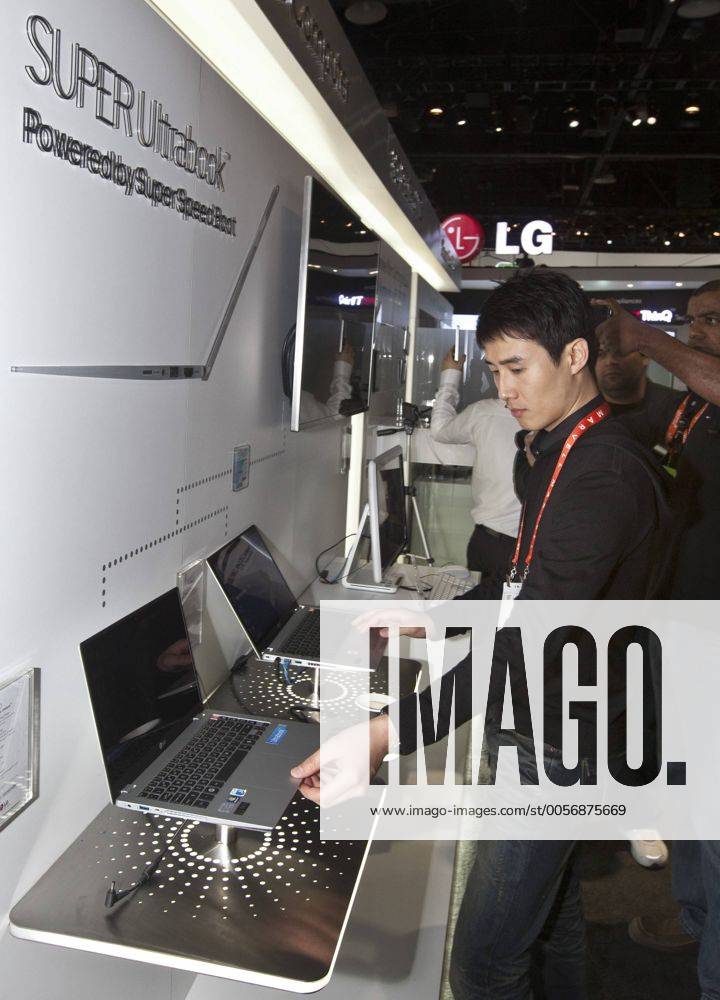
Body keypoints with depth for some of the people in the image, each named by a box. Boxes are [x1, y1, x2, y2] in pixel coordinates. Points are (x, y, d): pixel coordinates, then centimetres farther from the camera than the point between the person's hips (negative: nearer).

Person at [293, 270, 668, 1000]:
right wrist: (429, 620, 13)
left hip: (554, 747, -10)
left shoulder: (606, 475, -25)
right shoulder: (563, 453, 8)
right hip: (534, 728, 10)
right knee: (552, 909, 25)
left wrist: (392, 732, -41)